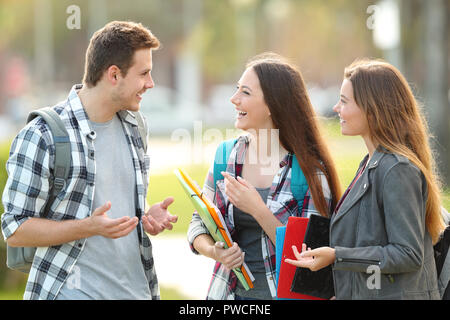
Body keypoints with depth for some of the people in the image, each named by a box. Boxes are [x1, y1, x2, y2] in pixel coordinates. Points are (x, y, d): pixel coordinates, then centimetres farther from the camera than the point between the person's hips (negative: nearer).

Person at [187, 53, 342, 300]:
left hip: (284, 293, -3)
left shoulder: (311, 171, -12)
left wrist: (258, 209, -22)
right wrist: (213, 251, -13)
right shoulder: (226, 157, 0)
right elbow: (199, 223, 7)